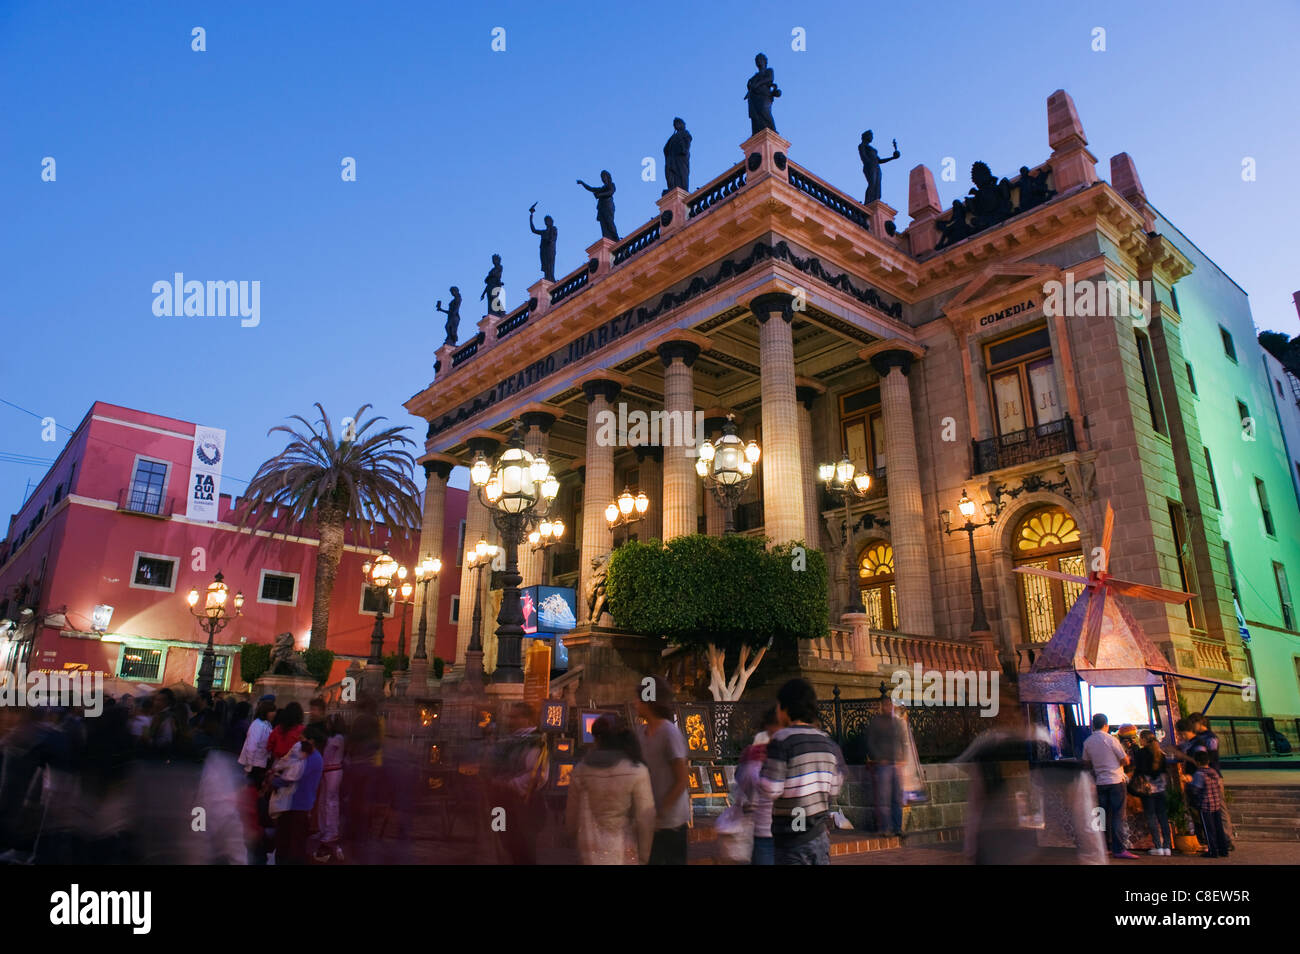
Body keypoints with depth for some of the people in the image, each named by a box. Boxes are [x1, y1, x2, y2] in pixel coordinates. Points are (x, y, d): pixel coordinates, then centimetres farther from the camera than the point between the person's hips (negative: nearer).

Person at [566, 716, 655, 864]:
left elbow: (573, 812, 0)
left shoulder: (580, 771, -12)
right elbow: (645, 819, -16)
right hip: (624, 849, -2)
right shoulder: (637, 771, -19)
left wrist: (572, 831, 21)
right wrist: (644, 856, -3)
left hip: (593, 848, 2)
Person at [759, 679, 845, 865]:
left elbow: (771, 790, -17)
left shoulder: (782, 740, -15)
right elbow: (834, 790, 9)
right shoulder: (827, 742, 5)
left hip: (792, 838, -6)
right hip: (820, 834, 6)